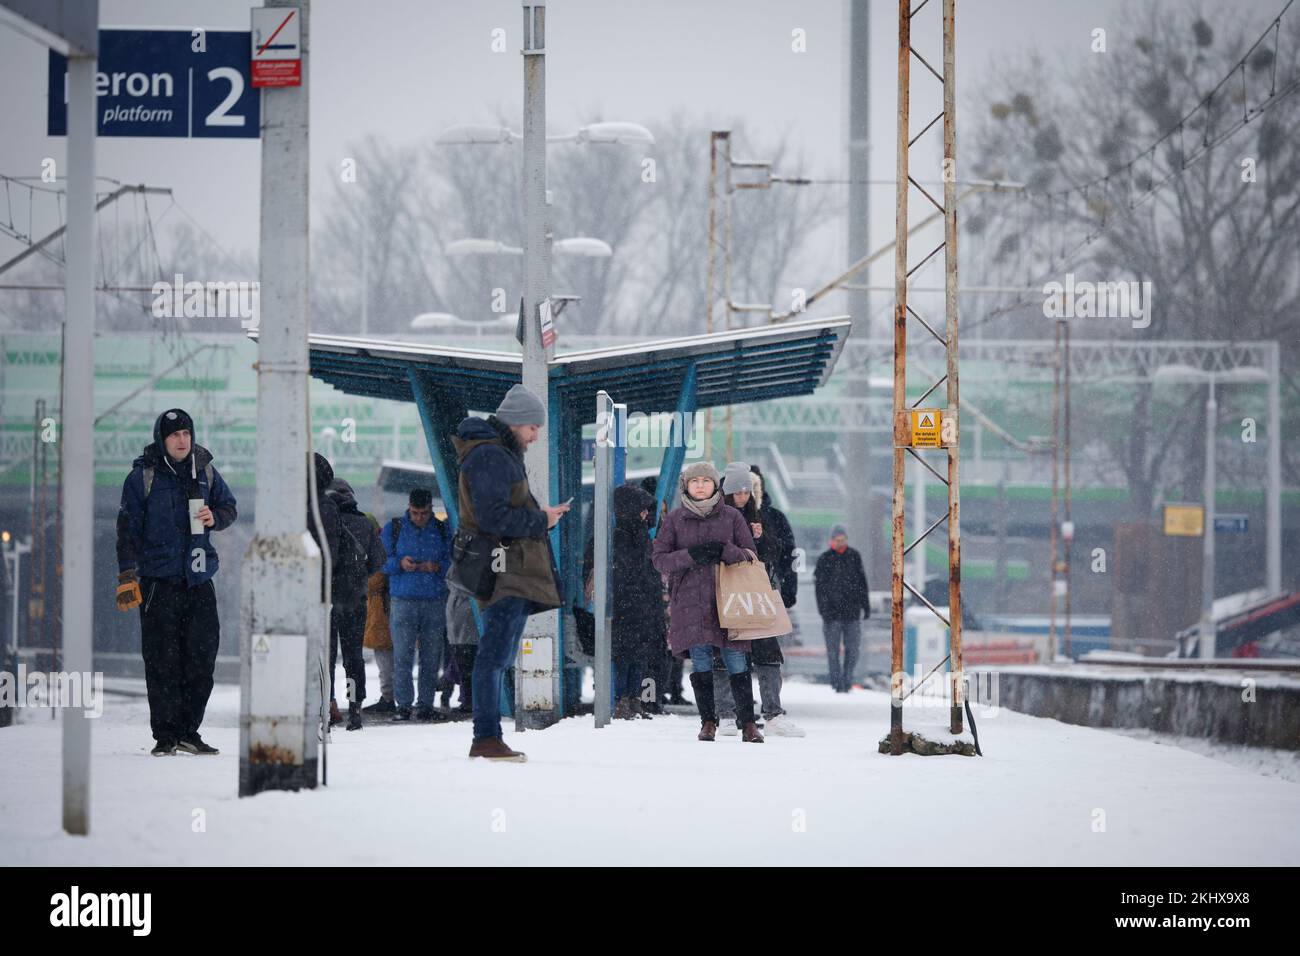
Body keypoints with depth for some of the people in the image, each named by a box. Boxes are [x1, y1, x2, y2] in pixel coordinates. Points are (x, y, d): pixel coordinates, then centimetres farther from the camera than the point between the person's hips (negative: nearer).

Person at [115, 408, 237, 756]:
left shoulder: (204, 471, 9)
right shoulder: (142, 476, -2)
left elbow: (229, 506, 20)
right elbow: (128, 528, -3)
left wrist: (215, 517, -4)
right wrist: (127, 576, -9)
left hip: (199, 580, 4)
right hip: (158, 580, -4)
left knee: (202, 657, 2)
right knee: (162, 661, -4)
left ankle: (188, 731, 12)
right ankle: (165, 734, 1)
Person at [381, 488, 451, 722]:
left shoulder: (442, 531, 9)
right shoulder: (394, 529, 6)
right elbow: (381, 561, 5)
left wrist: (437, 567, -13)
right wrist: (400, 564, -14)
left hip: (435, 601, 1)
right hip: (403, 600, -1)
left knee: (431, 658, 1)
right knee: (402, 656, -6)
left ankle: (426, 704, 6)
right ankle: (403, 705, -2)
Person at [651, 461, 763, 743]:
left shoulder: (731, 516, 8)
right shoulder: (675, 519, 8)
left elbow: (749, 555, 7)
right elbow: (660, 560, 4)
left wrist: (723, 551, -13)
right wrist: (692, 555, -12)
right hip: (689, 600, 1)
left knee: (735, 659, -5)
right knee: (700, 659, -2)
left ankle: (748, 723, -2)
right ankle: (708, 721, 6)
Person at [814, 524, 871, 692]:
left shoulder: (854, 557, 8)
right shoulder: (825, 559, 0)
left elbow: (862, 583, 14)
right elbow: (820, 587, -3)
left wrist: (866, 606, 11)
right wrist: (823, 610, -12)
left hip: (852, 611, 2)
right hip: (832, 612, -2)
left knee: (852, 648, 0)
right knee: (833, 649, -3)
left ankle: (847, 681, 10)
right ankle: (837, 683, 1)